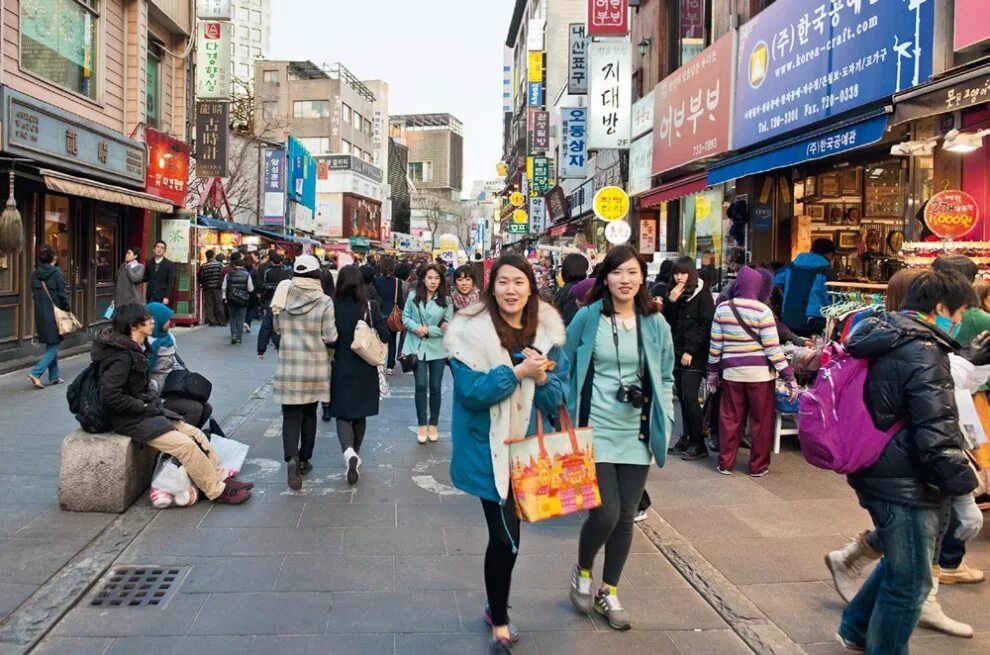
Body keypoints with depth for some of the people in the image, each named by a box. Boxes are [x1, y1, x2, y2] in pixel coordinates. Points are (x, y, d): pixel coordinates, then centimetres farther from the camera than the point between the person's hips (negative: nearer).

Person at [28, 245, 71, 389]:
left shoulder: (35, 274, 5)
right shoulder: (57, 273, -12)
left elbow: (34, 295, 10)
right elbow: (62, 295, -12)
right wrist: (68, 310, -1)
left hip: (41, 315, 6)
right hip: (55, 314, -6)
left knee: (51, 346, 16)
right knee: (54, 346, 0)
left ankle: (54, 376, 20)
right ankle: (36, 373, -13)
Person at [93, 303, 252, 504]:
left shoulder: (138, 348, 9)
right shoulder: (122, 357, -21)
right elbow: (110, 396, -27)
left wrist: (154, 400, 8)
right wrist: (145, 406, -19)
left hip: (146, 410, 10)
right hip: (131, 420, -10)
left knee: (196, 434, 2)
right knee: (186, 445, -18)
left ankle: (223, 477, 8)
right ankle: (217, 492, -9)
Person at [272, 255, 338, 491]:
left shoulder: (283, 299, -4)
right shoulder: (324, 302, -12)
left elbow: (277, 329, 9)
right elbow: (330, 338, -12)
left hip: (288, 365, 1)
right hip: (315, 367, -1)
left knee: (291, 414, 4)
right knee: (309, 413, 16)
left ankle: (292, 457, -17)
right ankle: (304, 459, 24)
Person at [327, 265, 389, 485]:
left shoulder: (332, 307, -10)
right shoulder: (370, 307, -9)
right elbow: (384, 336, -10)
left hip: (340, 368, -1)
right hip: (365, 369, 1)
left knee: (343, 414, 5)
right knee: (359, 413, 18)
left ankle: (348, 451, -20)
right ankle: (356, 452, 29)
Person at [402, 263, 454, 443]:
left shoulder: (446, 300, -3)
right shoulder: (413, 296, -1)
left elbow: (449, 326, -5)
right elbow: (405, 317, 4)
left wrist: (429, 330, -16)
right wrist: (416, 327, -16)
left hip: (437, 348, 0)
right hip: (417, 347, 0)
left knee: (435, 387, 8)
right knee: (421, 386, -4)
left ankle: (433, 424, 21)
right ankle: (422, 425, 8)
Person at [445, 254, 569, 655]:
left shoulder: (547, 332, 0)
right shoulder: (472, 332, -14)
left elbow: (558, 397, 0)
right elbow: (471, 392, -19)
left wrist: (542, 378, -20)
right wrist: (517, 372, -26)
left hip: (528, 448, 5)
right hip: (489, 450, -5)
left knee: (507, 533, 18)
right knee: (506, 536, -5)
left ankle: (495, 606, 41)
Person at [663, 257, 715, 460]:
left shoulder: (703, 294, -4)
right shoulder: (672, 293, 13)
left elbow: (706, 325, -9)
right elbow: (666, 321, 9)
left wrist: (691, 351, -14)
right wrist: (671, 301, -6)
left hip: (695, 354, -6)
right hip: (677, 352, 6)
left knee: (689, 397, -12)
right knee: (682, 396, 7)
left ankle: (699, 444, -6)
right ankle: (688, 437, 15)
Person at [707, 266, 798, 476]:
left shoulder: (722, 308, 0)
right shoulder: (762, 311, -10)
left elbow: (715, 344, 3)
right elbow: (772, 347, -11)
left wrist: (712, 371, 14)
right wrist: (789, 376, -5)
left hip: (731, 372, 3)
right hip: (760, 373, -3)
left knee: (730, 418, 11)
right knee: (761, 420, 9)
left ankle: (725, 463, 17)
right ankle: (758, 466, 16)